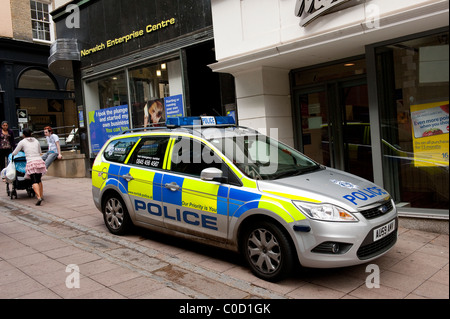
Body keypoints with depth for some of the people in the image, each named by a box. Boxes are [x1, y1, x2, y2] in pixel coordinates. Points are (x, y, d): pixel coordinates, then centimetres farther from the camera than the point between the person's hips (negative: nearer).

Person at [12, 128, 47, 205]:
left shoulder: (22, 142, 7)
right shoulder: (36, 141, 18)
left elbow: (14, 153, 15)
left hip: (31, 162, -4)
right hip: (40, 161, 4)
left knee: (34, 181, -8)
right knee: (39, 179, 18)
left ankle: (39, 197, -26)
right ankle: (41, 196, 18)